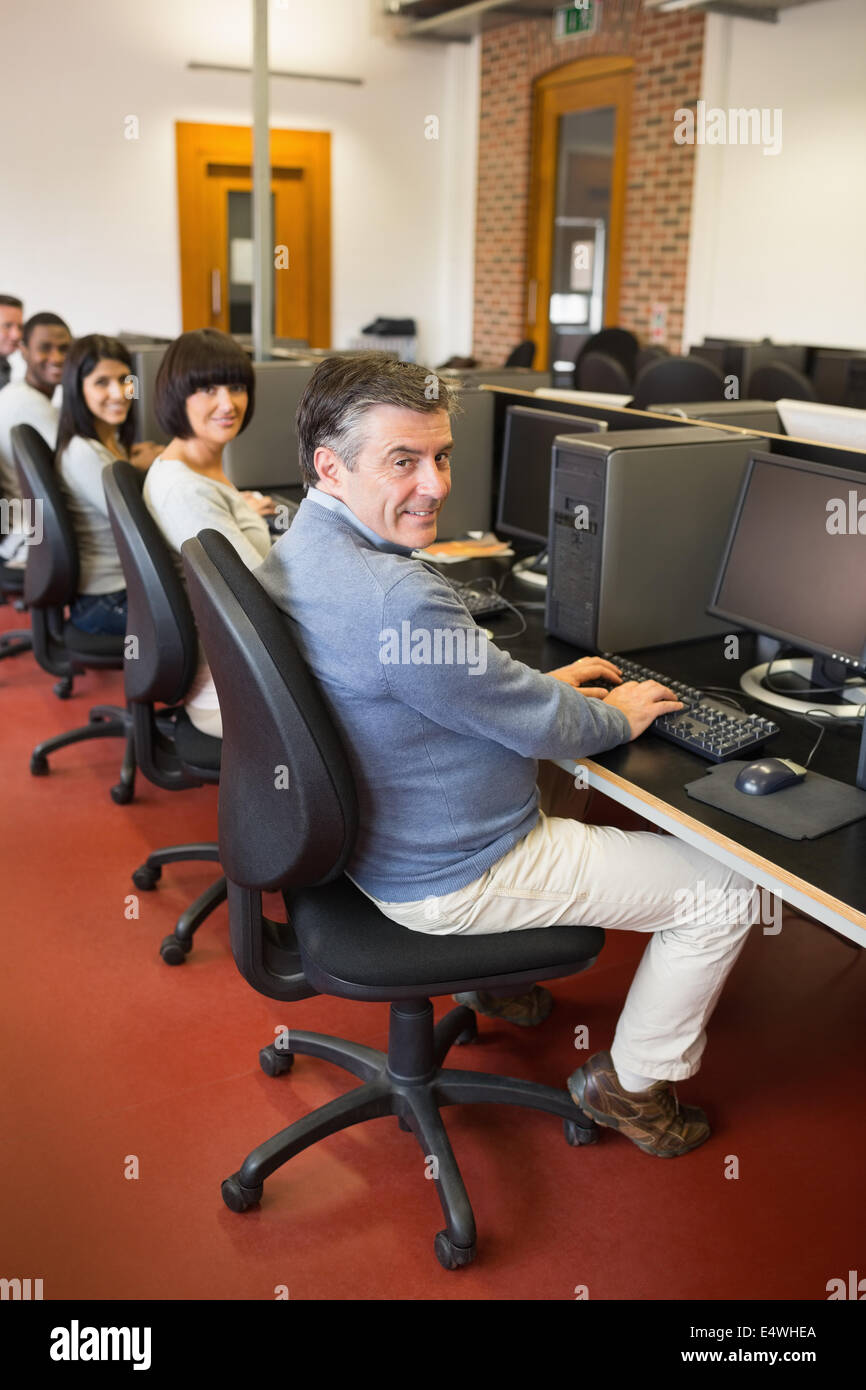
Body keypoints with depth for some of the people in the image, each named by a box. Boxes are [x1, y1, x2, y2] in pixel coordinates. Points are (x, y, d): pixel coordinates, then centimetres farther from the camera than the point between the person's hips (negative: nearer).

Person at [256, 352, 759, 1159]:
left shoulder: (301, 548, -1)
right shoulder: (392, 597, -34)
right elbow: (543, 727, -22)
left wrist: (539, 686, 10)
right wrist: (619, 715, -1)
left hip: (373, 836, 10)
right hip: (446, 878, -10)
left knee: (546, 786, 39)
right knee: (724, 887, 2)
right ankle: (633, 1083, 23)